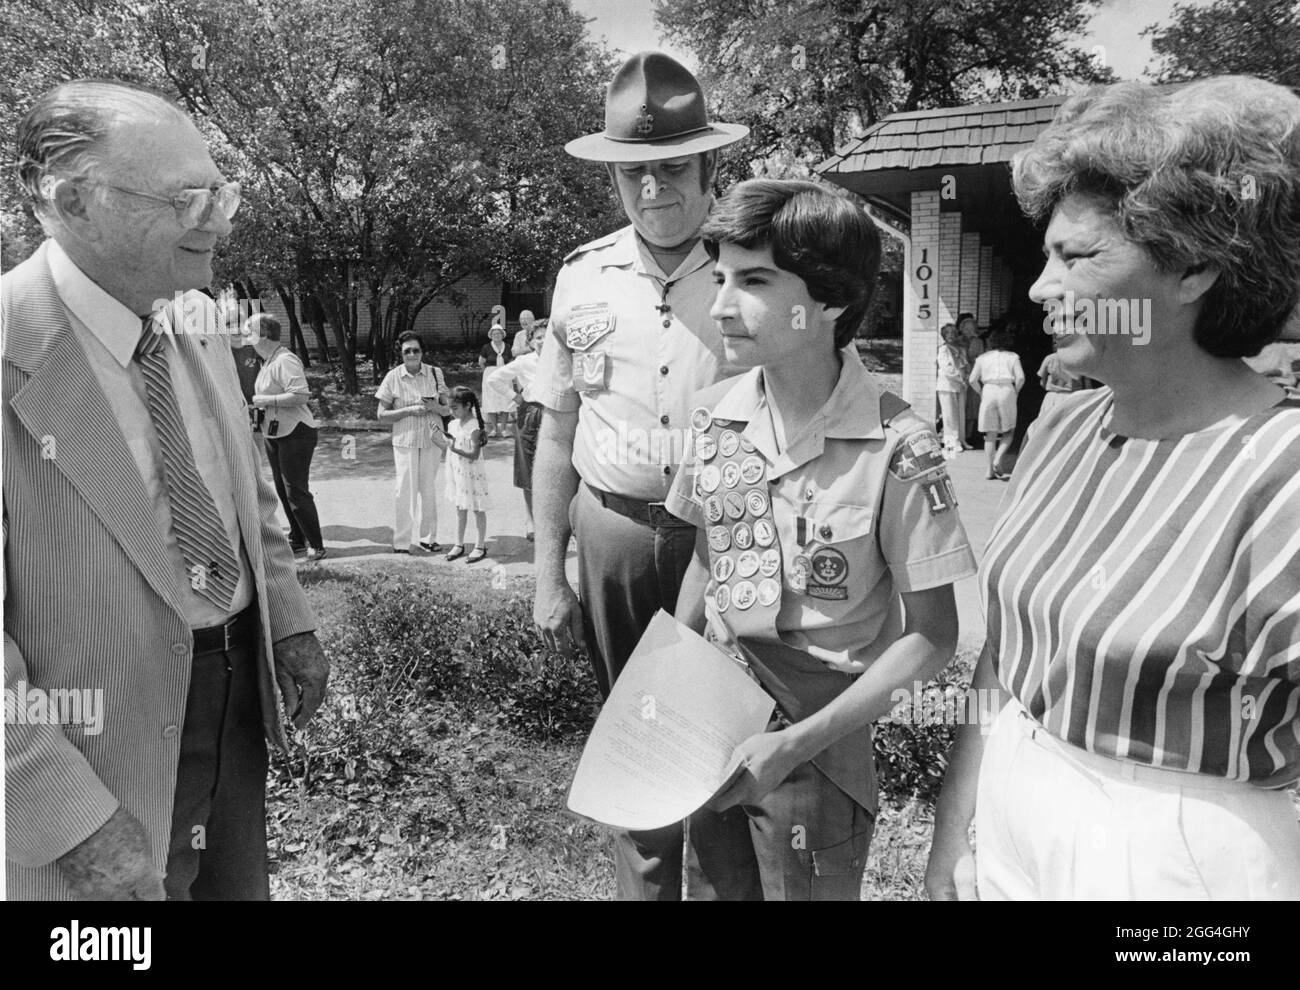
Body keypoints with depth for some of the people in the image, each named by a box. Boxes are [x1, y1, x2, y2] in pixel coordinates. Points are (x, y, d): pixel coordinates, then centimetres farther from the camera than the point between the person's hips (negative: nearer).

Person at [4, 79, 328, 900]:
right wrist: (72, 819, -22)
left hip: (238, 695, 6)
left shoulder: (196, 323, 0)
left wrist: (290, 621, 6)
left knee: (241, 885, 22)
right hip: (105, 741, -6)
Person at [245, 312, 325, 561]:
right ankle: (297, 540, 25)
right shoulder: (267, 361, 12)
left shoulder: (285, 360, -18)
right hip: (274, 433, 10)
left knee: (295, 491, -7)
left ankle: (315, 545, 1)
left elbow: (300, 395, -28)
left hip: (295, 433, -10)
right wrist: (257, 402, 6)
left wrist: (265, 400, -21)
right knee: (283, 490, 15)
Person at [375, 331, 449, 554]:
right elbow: (382, 415, -3)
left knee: (429, 489, 10)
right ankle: (401, 542, 3)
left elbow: (448, 409, 6)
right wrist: (409, 410, -16)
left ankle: (428, 536, 23)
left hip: (432, 439, 2)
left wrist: (436, 407, -16)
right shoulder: (393, 377, -4)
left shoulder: (435, 374, 2)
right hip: (405, 440, -2)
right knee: (405, 490, -5)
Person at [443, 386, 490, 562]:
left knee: (478, 510, 4)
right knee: (459, 510, 16)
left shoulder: (474, 427, -19)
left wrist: (456, 450, -32)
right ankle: (459, 544, 26)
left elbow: (474, 455, -24)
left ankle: (481, 546, 14)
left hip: (471, 473, -8)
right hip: (456, 473, 8)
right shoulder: (452, 424, 5)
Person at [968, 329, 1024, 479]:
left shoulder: (983, 358, 15)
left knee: (990, 434, 5)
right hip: (1007, 391, -1)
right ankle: (998, 459, -12)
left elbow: (972, 380, 6)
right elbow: (1020, 378, -3)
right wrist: (1015, 392, 10)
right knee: (1008, 432, 10)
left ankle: (991, 470, 2)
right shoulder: (1012, 356, 12)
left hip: (988, 390, 1)